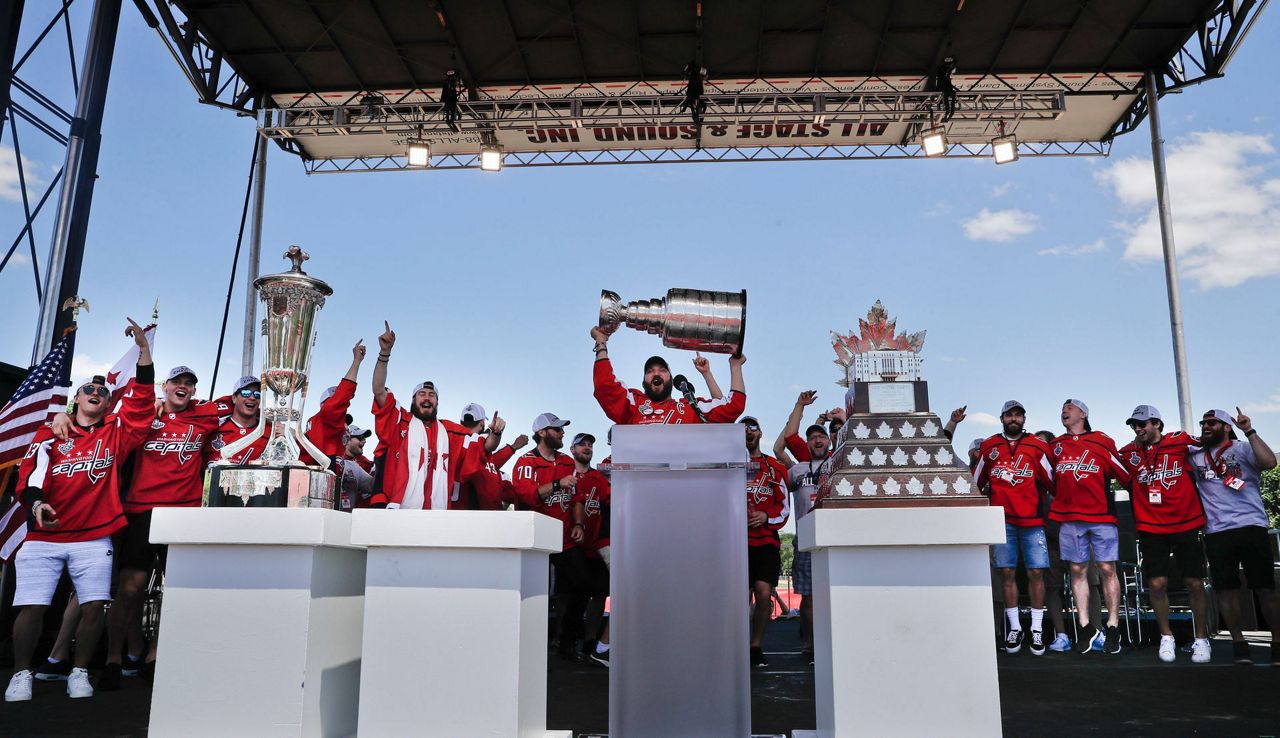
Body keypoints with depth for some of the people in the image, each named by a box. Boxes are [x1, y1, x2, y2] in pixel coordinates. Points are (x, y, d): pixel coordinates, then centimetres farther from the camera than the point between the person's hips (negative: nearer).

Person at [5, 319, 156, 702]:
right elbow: (32, 470, 2)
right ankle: (21, 673, 16)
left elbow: (141, 398, -1)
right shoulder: (50, 433, 12)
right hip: (44, 536, 0)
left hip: (94, 538, 0)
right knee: (32, 607, -5)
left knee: (94, 606, -6)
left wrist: (143, 349, -8)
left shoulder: (115, 432, 10)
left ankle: (80, 672, 13)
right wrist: (36, 501, -20)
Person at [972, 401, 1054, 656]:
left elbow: (1051, 482, 7)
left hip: (1032, 520, -1)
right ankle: (1014, 628, 13)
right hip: (1002, 521, 1)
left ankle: (1037, 630, 9)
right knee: (1007, 573, 3)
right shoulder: (989, 447, 7)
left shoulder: (1037, 447, 3)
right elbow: (976, 482, 16)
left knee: (1035, 573, -1)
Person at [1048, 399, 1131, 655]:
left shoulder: (1101, 441, 2)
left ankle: (1112, 627, 7)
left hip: (1101, 515, -3)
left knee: (1107, 569, -1)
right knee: (1077, 570, 4)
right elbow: (1051, 481, 20)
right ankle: (1086, 627, 11)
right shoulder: (1056, 445, 12)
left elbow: (1124, 475, 3)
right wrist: (1059, 503, 15)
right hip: (1069, 518, 3)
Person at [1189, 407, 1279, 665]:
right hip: (1216, 533, 3)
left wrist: (1249, 431, -16)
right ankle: (1238, 643, 13)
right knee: (1226, 589, 3)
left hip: (1251, 527, -3)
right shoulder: (1195, 456, 13)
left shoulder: (1243, 448, 3)